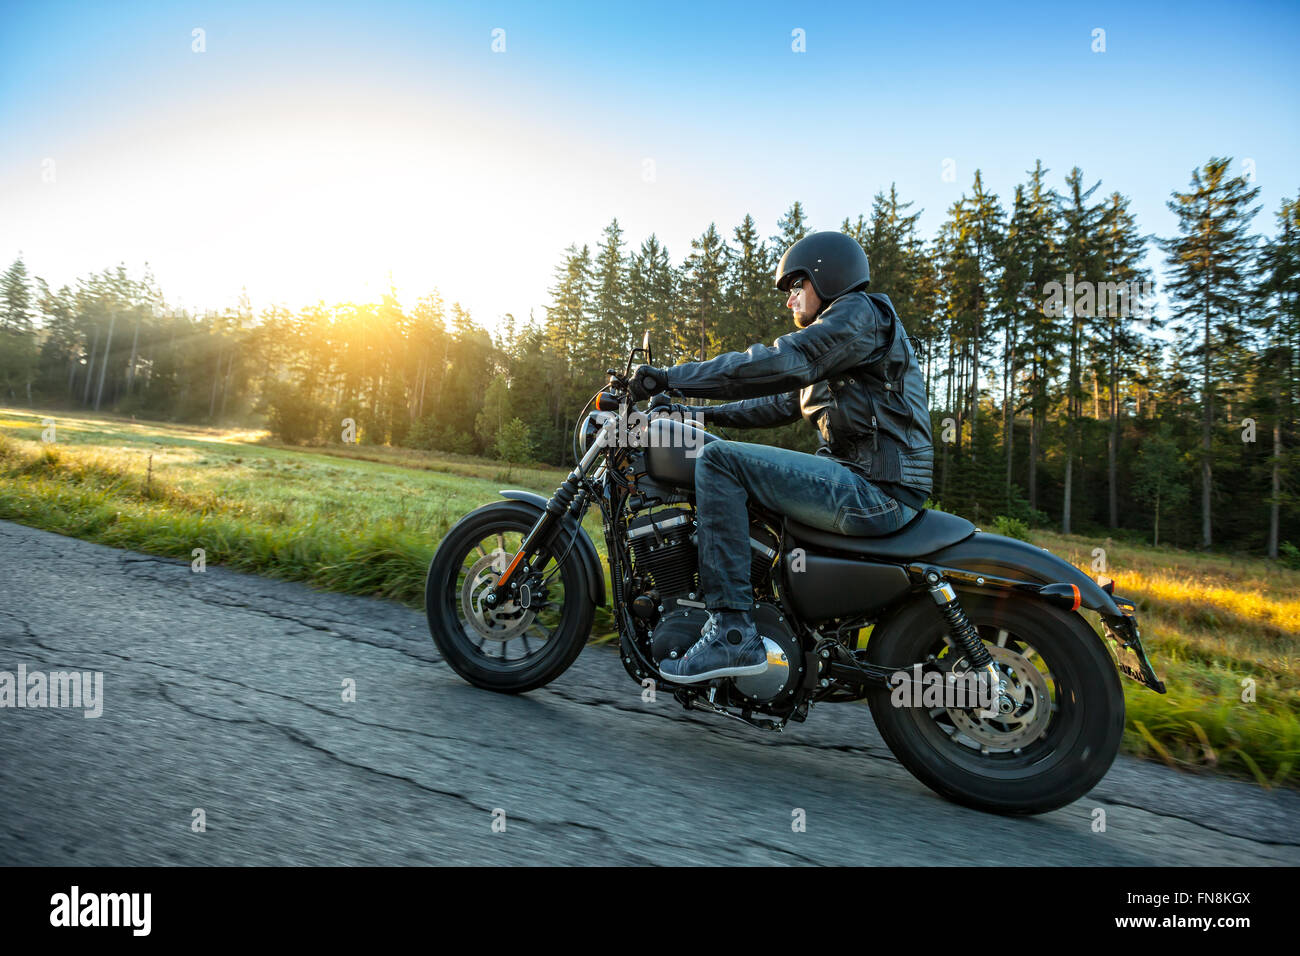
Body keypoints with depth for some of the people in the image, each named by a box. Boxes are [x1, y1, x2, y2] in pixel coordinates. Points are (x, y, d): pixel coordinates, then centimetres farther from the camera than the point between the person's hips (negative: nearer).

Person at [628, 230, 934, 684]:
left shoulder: (860, 311, -5)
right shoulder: (829, 346, 27)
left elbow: (777, 364, -19)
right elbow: (783, 403, 26)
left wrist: (671, 378, -17)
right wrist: (699, 413, 19)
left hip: (876, 488, -11)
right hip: (867, 486, 11)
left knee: (719, 459, -19)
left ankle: (732, 632, -21)